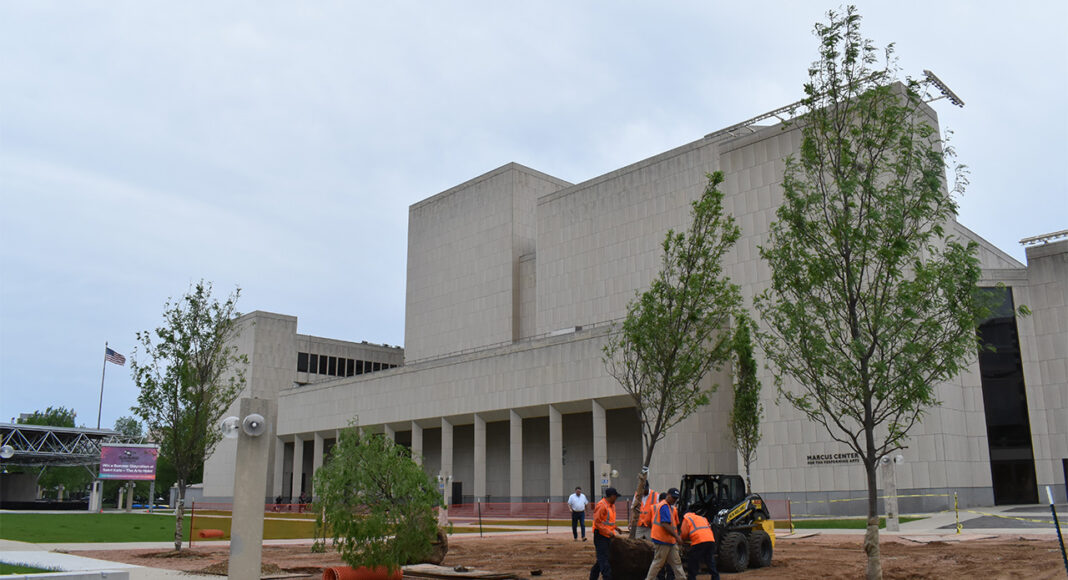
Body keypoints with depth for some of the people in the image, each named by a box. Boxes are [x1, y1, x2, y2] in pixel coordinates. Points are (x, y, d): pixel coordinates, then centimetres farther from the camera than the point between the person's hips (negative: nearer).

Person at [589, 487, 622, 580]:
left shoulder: (612, 505, 13)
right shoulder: (601, 505, -18)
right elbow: (597, 522, -20)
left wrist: (614, 527, 11)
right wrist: (609, 532, -22)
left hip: (608, 536, 10)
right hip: (601, 535, -10)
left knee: (602, 558, 15)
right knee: (603, 559, -9)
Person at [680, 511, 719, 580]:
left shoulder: (687, 518, 16)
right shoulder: (702, 518, 34)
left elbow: (684, 534, 8)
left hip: (699, 542, -6)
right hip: (711, 540, 6)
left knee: (692, 566, 4)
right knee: (712, 565, 15)